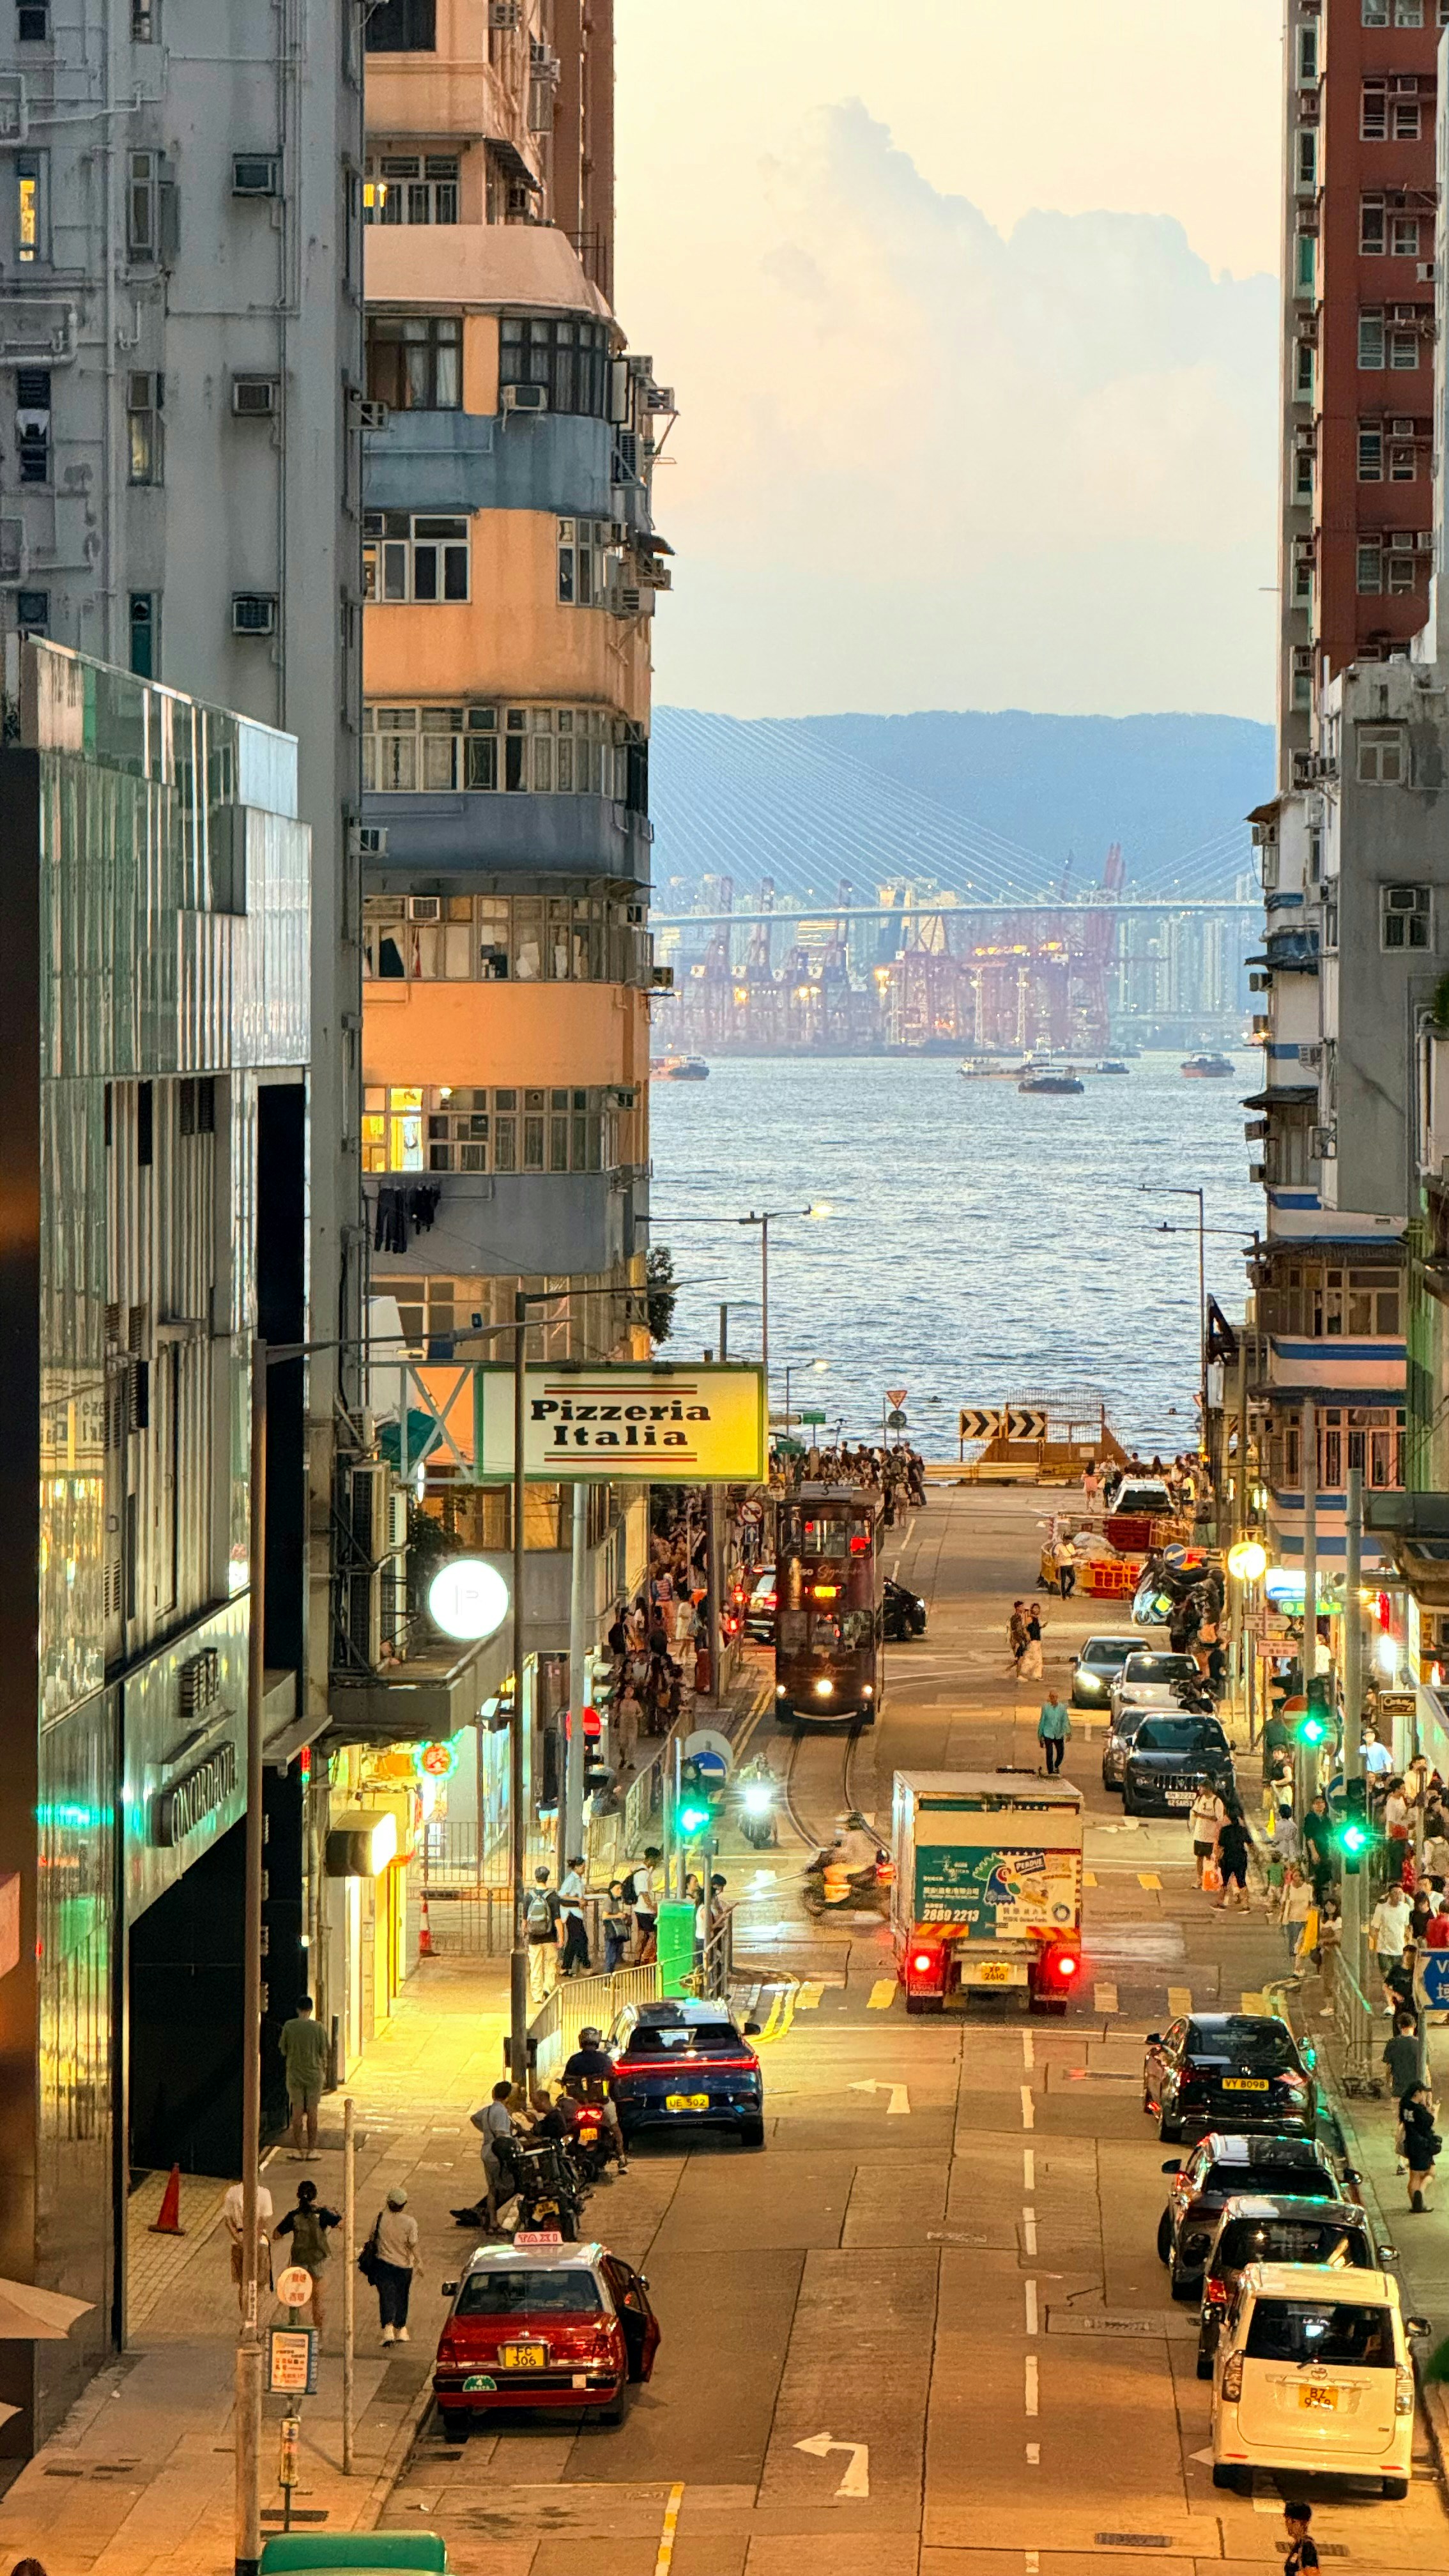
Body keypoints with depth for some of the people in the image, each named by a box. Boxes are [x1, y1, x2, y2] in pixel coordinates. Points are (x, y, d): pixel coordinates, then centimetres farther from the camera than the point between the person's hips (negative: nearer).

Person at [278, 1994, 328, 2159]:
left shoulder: (289, 2026, -6)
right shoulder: (317, 2027, -9)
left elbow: (283, 2051, 1)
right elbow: (323, 2052, -4)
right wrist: (324, 2066, 16)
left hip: (294, 2074, 1)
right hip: (314, 2074, -1)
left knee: (297, 2112, 6)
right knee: (312, 2112, 6)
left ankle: (297, 2149, 9)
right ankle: (312, 2150, 8)